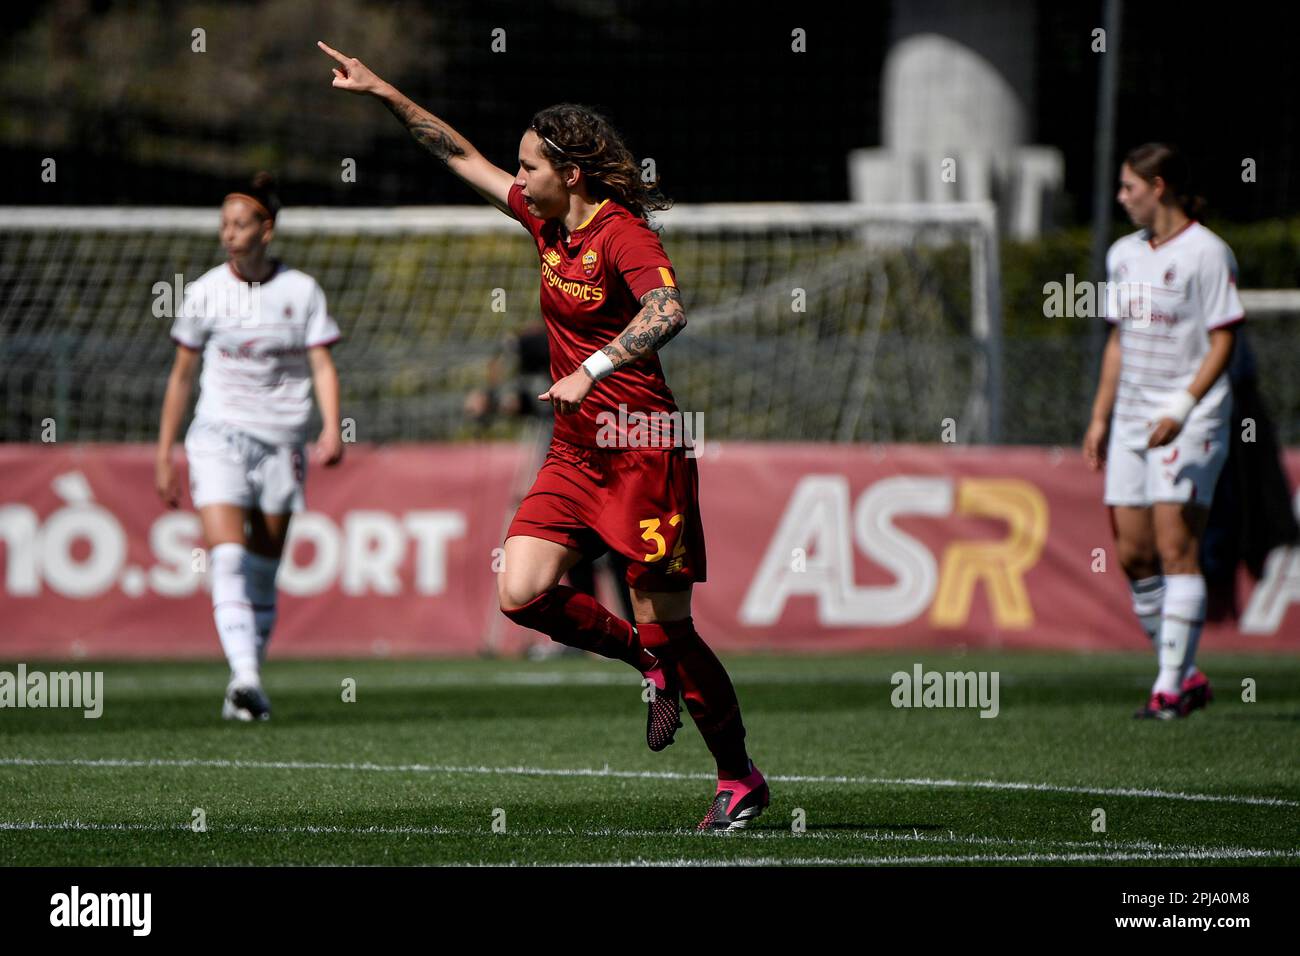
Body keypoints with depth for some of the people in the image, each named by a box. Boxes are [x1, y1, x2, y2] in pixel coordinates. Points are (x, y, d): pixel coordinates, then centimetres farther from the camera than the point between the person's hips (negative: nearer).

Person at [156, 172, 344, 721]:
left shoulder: (301, 291, 2)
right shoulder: (205, 293, 3)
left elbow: (323, 367, -1)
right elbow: (181, 377, 11)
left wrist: (331, 429, -18)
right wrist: (164, 455, 10)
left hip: (281, 443, 1)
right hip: (218, 436, -1)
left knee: (263, 575, 5)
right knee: (227, 558, -19)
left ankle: (246, 691, 15)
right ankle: (244, 675, -31)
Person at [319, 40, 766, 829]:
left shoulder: (622, 233, -15)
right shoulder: (546, 222, 9)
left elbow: (669, 307, -33)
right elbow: (464, 158, 20)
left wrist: (595, 367, -41)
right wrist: (384, 94, 20)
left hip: (643, 451, -8)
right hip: (576, 453, 8)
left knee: (667, 627, -4)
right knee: (522, 593, -8)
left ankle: (741, 780, 12)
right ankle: (654, 668, 16)